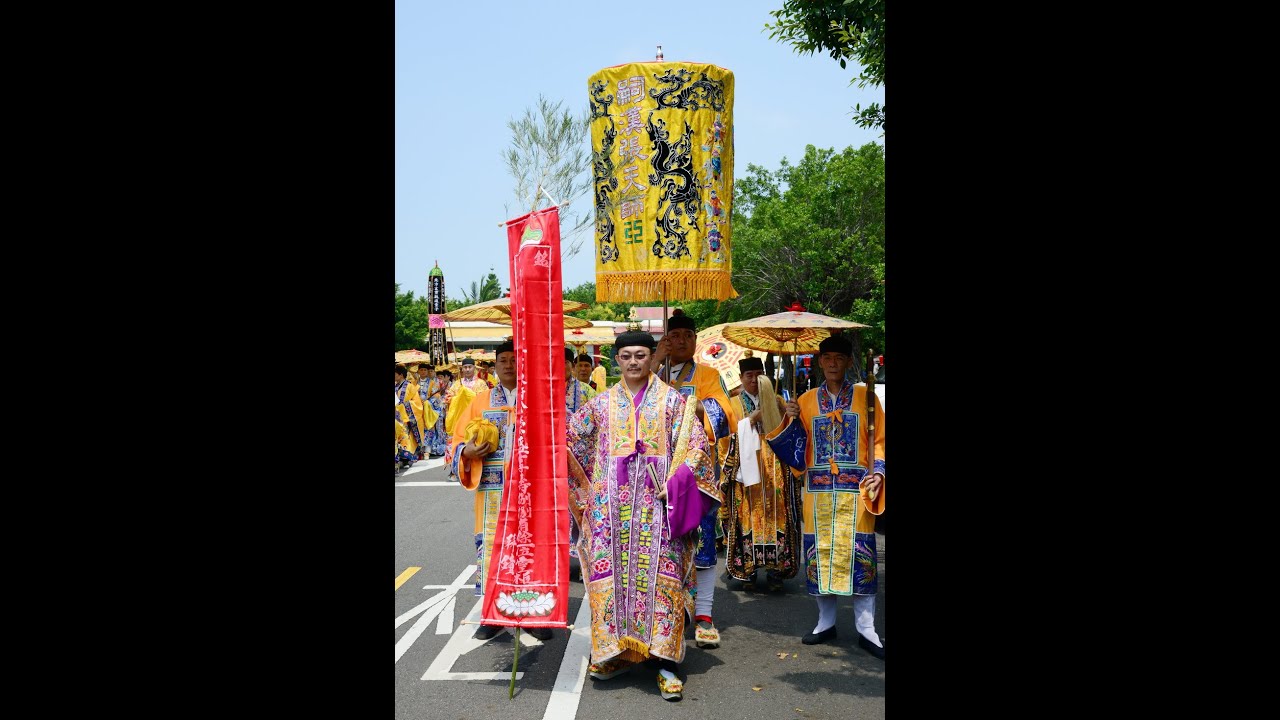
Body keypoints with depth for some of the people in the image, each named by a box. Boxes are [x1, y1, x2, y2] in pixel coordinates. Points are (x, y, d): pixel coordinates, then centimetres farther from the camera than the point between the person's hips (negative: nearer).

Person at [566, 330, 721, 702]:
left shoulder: (672, 400, 5)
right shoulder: (602, 402, 11)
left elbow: (697, 444, -2)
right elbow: (568, 438, 16)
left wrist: (677, 482, -12)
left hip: (657, 498, -2)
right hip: (612, 500, 2)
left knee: (659, 573, -5)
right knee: (612, 572, 2)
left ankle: (666, 663, -1)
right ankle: (615, 651, 14)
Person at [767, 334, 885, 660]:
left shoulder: (865, 396, 4)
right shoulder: (807, 400, 9)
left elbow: (880, 440, 4)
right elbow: (799, 448, 10)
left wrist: (878, 471, -11)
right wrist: (792, 420, -6)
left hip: (855, 487, -2)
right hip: (818, 488, 2)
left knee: (859, 552, -3)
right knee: (819, 551, 5)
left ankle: (866, 629, 4)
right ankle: (826, 622, 18)